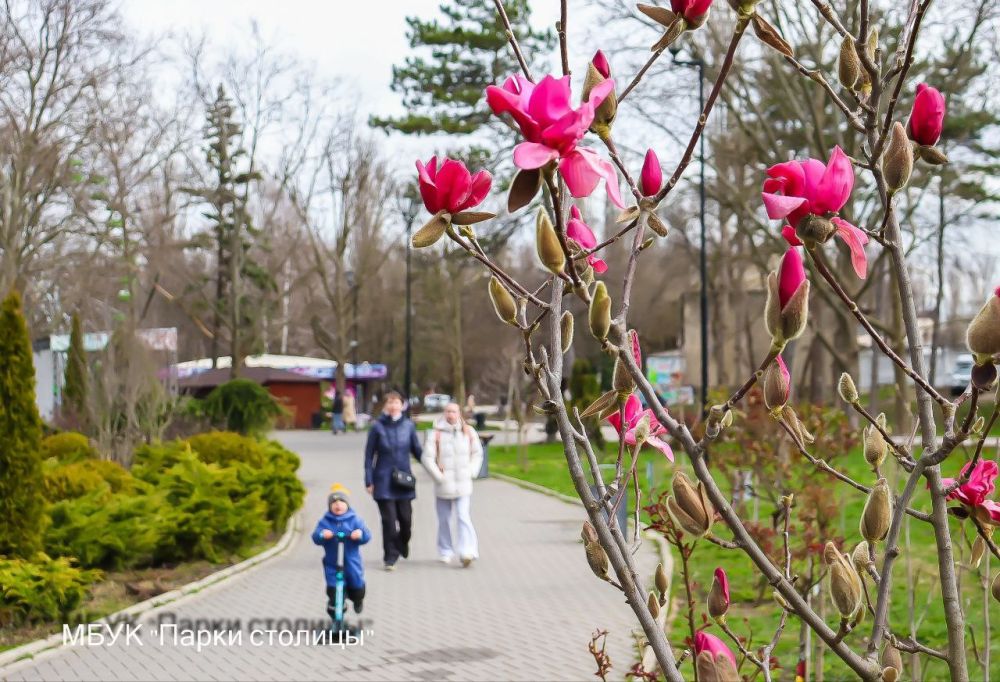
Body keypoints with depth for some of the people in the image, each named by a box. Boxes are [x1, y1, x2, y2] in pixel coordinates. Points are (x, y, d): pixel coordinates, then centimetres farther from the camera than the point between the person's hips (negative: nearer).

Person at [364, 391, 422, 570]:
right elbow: (369, 454, 1)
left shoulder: (408, 426, 3)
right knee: (389, 519, -5)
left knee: (406, 518, 4)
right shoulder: (378, 426, -2)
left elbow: (417, 450, 11)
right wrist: (369, 481, -3)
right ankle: (390, 557, 5)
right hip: (384, 480, -2)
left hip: (404, 480, 2)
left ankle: (402, 544, 34)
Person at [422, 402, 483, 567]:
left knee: (463, 517, -10)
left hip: (463, 484, 1)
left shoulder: (469, 432, 4)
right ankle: (445, 552, 22)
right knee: (444, 519, 8)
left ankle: (467, 552, -16)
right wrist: (439, 476, -9)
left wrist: (471, 472, 4)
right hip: (443, 485, 0)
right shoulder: (436, 434, -6)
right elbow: (427, 457, -6)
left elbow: (477, 453, 15)